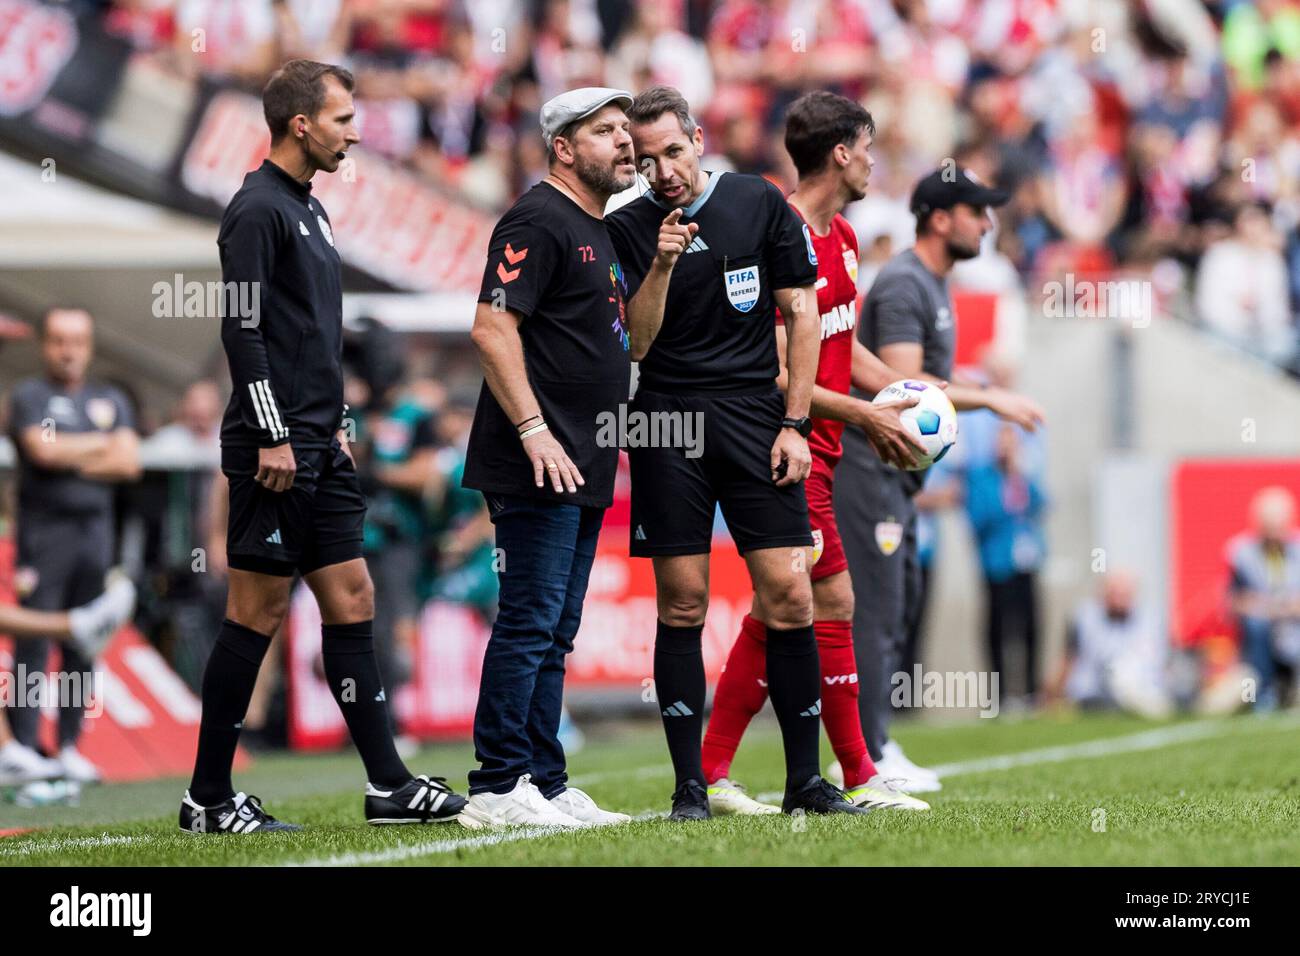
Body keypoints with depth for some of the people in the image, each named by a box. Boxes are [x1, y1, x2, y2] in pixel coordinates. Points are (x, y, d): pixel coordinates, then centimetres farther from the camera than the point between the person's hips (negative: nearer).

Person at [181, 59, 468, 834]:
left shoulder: (310, 210, 18)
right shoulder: (258, 211, -11)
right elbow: (242, 332, -17)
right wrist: (272, 437, -19)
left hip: (317, 450, 10)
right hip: (276, 449, -10)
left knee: (351, 602, 8)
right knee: (259, 611, -6)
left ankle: (388, 786, 10)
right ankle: (209, 799, 0)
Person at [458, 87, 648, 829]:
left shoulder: (601, 231, 20)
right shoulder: (539, 221, -10)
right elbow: (492, 329, -18)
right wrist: (533, 429, -22)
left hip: (583, 470, 10)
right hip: (540, 466, -10)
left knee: (554, 634, 11)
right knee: (529, 623, -10)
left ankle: (546, 784, 15)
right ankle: (497, 788, -7)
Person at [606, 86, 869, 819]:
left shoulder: (761, 205, 3)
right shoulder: (628, 229, 3)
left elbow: (802, 314, 6)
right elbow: (633, 345, -3)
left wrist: (794, 423, 0)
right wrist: (661, 266, -17)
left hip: (755, 414, 0)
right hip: (666, 424, 0)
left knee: (789, 594, -5)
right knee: (682, 604, -2)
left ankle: (805, 780, 2)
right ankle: (690, 785, 4)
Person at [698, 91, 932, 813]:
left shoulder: (841, 237, 13)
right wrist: (863, 415, -19)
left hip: (811, 451, 10)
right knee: (832, 601, -7)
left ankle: (710, 775, 13)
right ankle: (859, 779, -1)